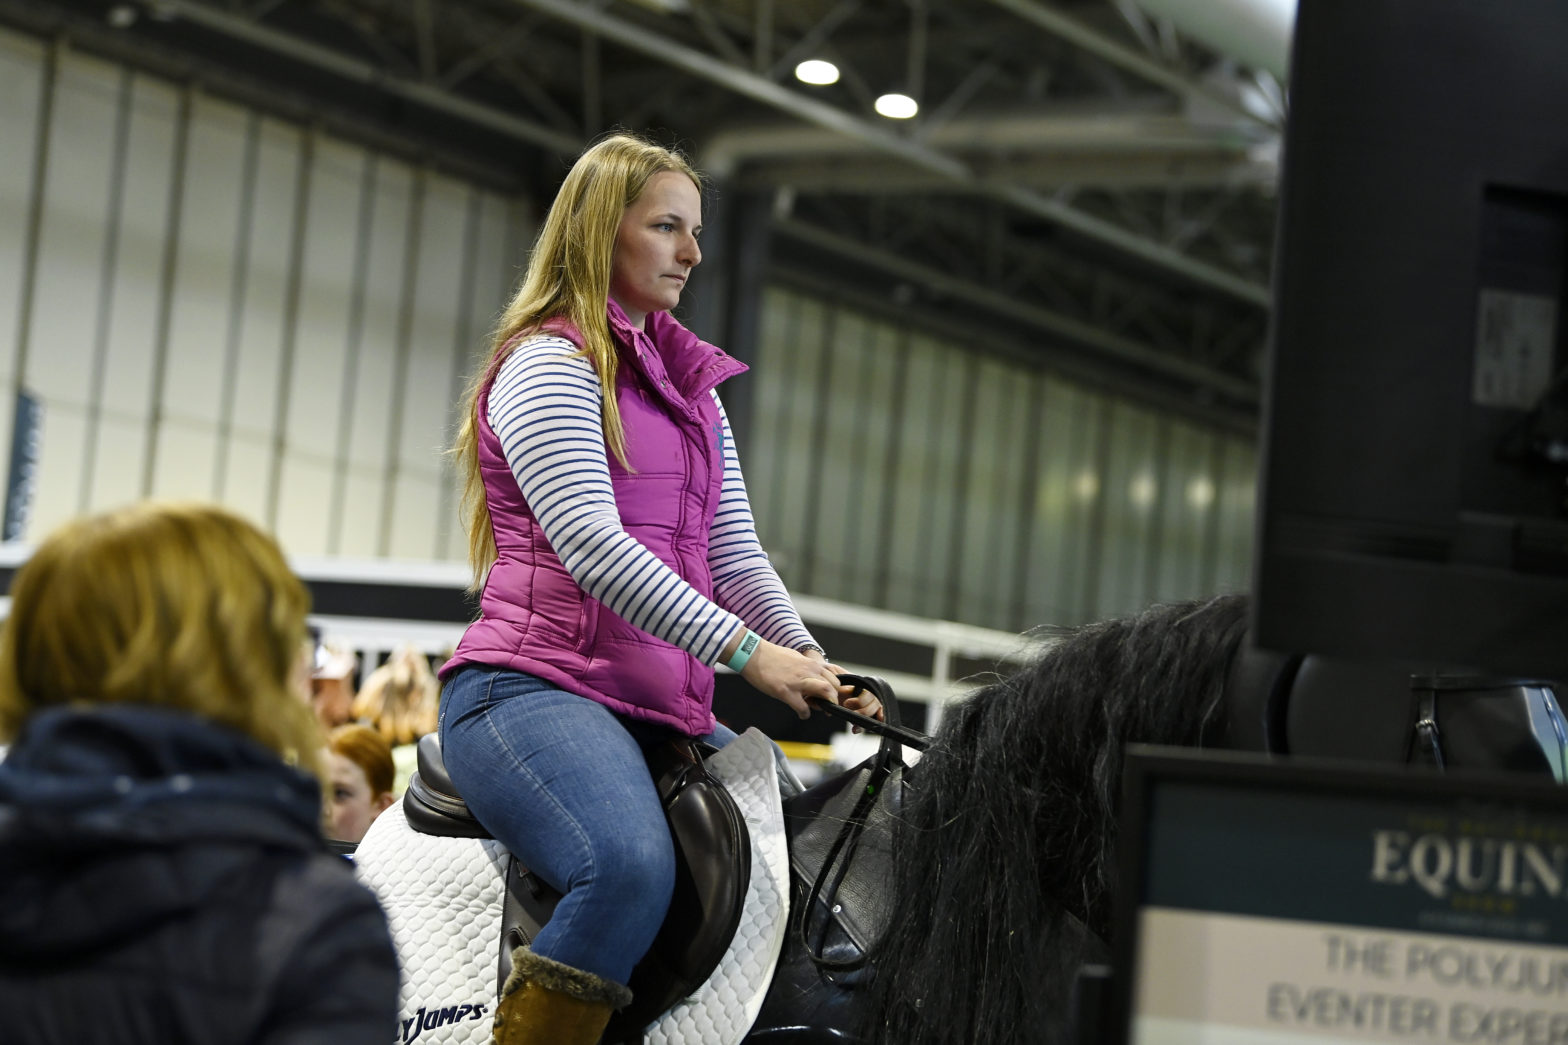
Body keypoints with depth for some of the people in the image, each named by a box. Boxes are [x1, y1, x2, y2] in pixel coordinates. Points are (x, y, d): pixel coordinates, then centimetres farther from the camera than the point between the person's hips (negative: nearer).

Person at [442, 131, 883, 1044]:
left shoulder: (692, 385, 23)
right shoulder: (549, 365, -3)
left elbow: (735, 553, 18)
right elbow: (591, 544, -15)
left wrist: (810, 660, 0)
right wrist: (746, 651, -21)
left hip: (664, 709, 9)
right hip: (533, 687, -9)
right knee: (634, 868, -34)